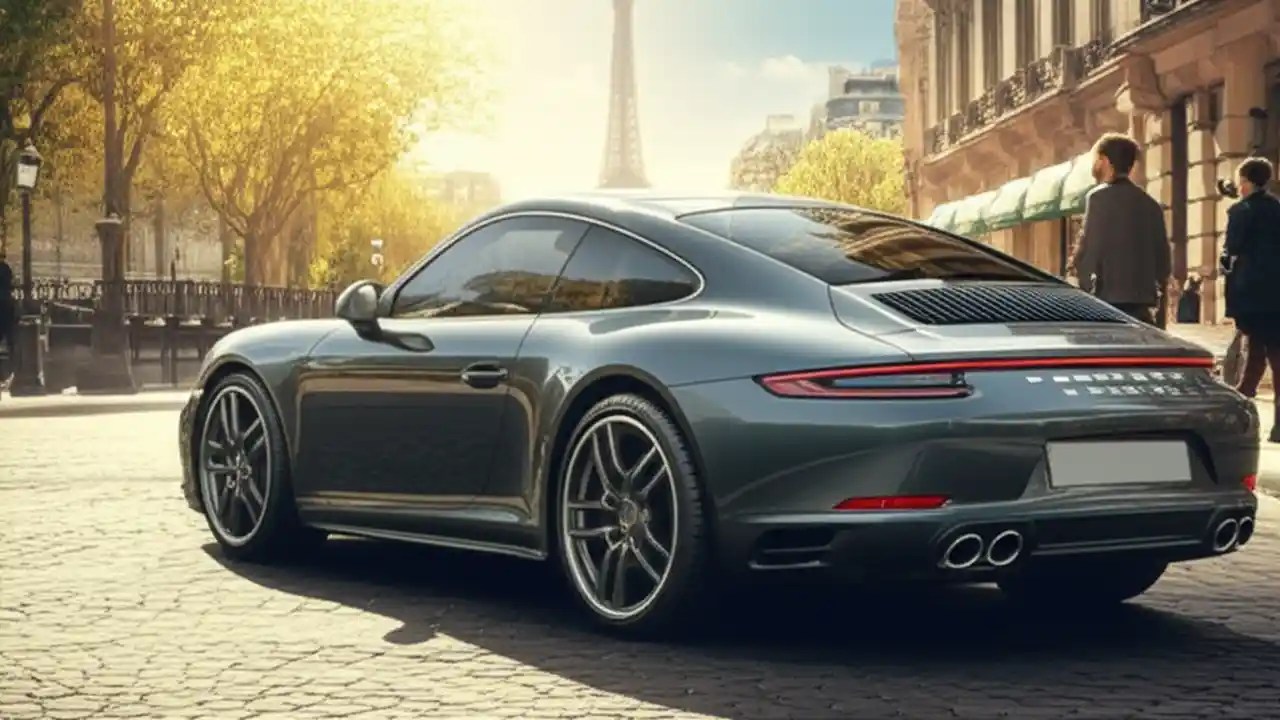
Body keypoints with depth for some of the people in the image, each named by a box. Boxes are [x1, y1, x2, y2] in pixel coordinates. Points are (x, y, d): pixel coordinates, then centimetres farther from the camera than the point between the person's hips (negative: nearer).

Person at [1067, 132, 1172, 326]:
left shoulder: (1100, 197, -5)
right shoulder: (1150, 203, 16)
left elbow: (1090, 249, -12)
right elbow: (1163, 254, 15)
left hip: (1109, 299, -7)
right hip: (1143, 301, 7)